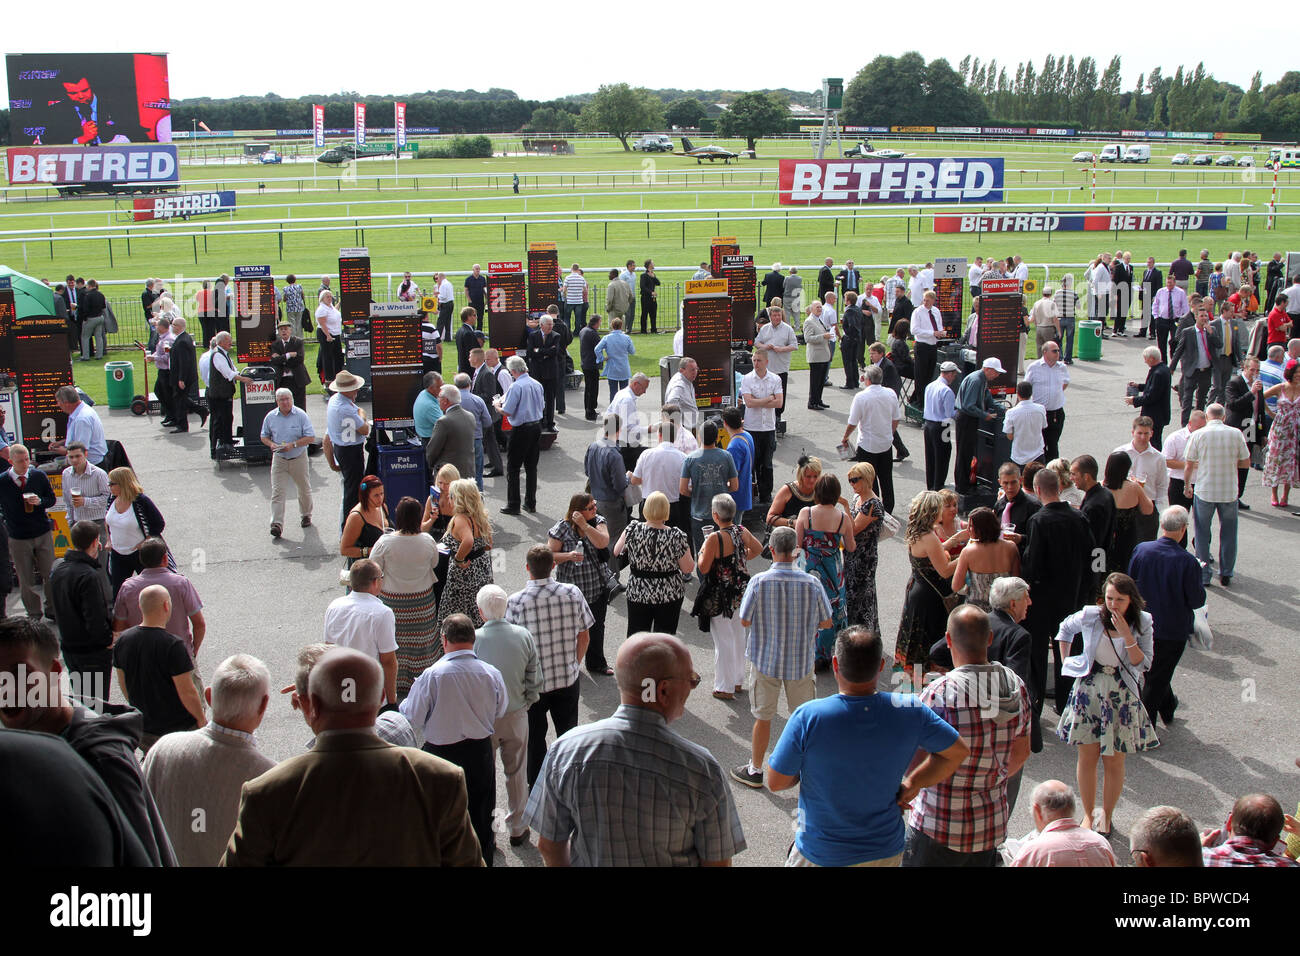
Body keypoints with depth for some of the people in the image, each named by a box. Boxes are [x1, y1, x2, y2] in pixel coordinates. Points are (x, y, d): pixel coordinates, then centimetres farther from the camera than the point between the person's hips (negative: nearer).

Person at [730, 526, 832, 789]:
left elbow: (745, 621, -9)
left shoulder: (758, 582, -17)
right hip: (801, 660, 1)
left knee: (763, 717, 13)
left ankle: (755, 770, 26)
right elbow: (826, 622, -3)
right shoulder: (812, 583, -14)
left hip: (766, 659, -1)